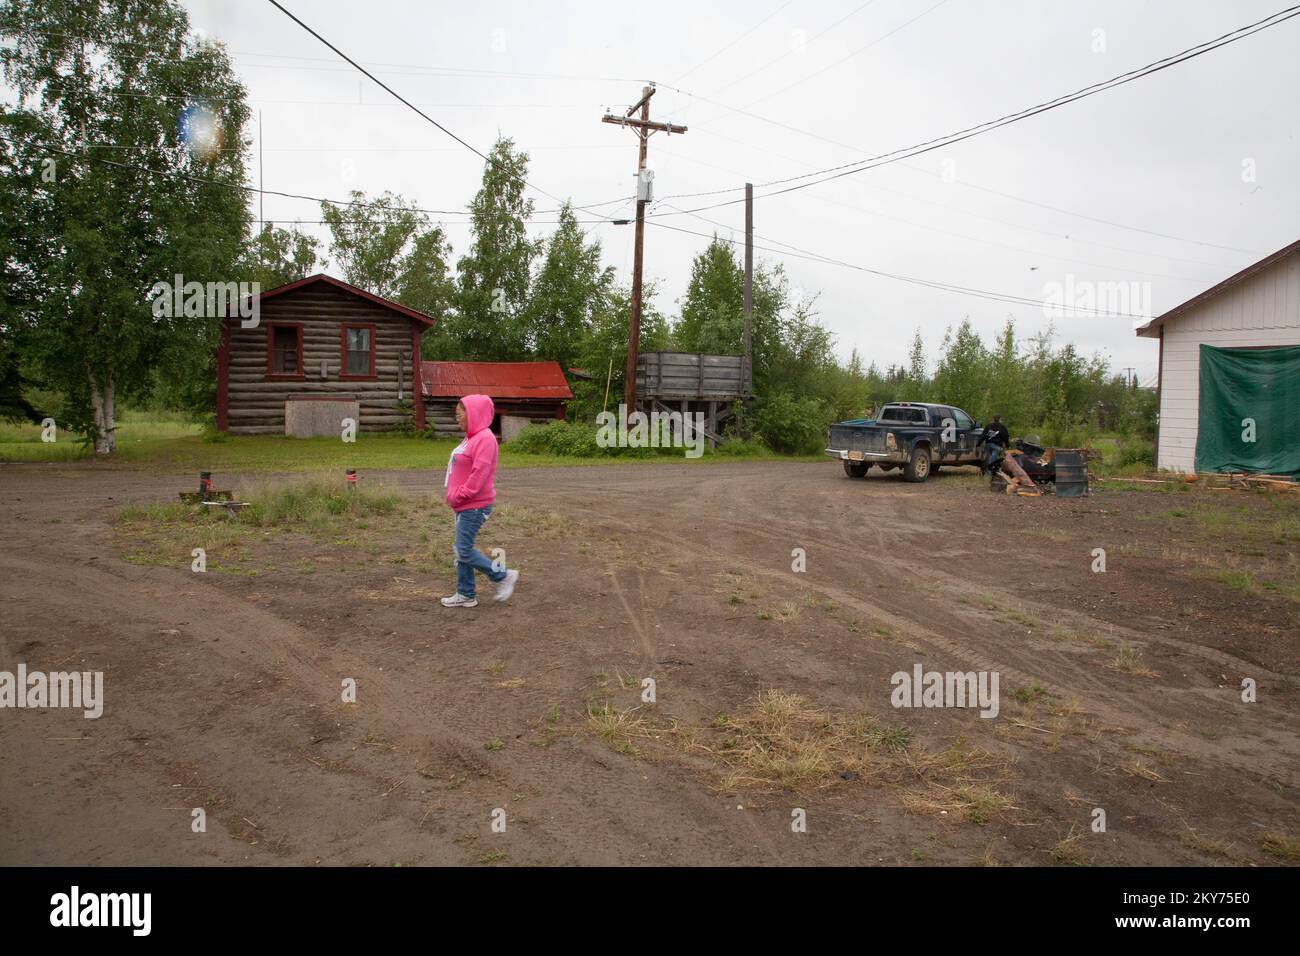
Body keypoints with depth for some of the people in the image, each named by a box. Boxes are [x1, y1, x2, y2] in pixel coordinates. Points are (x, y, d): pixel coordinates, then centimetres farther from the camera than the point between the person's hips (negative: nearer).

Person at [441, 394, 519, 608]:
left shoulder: (485, 438, -18)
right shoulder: (471, 438, 14)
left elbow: (479, 474, -24)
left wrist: (459, 495, -17)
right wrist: (454, 494, 9)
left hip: (474, 506, -10)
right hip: (464, 504, 10)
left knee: (464, 551, -7)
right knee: (462, 551, 13)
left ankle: (504, 576, 6)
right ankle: (465, 594, 21)